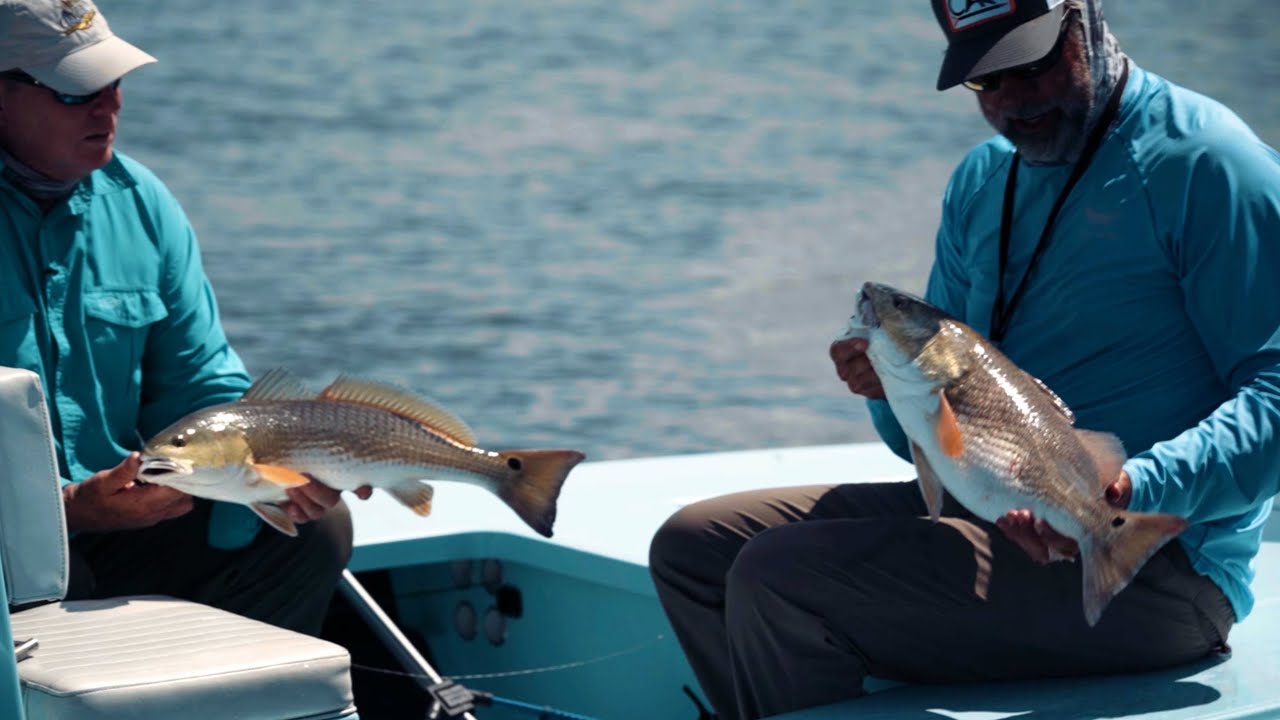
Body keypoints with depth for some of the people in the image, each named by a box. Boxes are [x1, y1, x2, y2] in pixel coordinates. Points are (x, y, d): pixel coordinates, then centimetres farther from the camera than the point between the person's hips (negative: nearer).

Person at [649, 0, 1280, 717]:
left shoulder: (1205, 161, -9)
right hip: (984, 511, 9)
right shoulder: (982, 181, 16)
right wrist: (895, 386, -5)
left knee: (778, 580, -24)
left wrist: (1135, 490, -31)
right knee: (690, 546, 5)